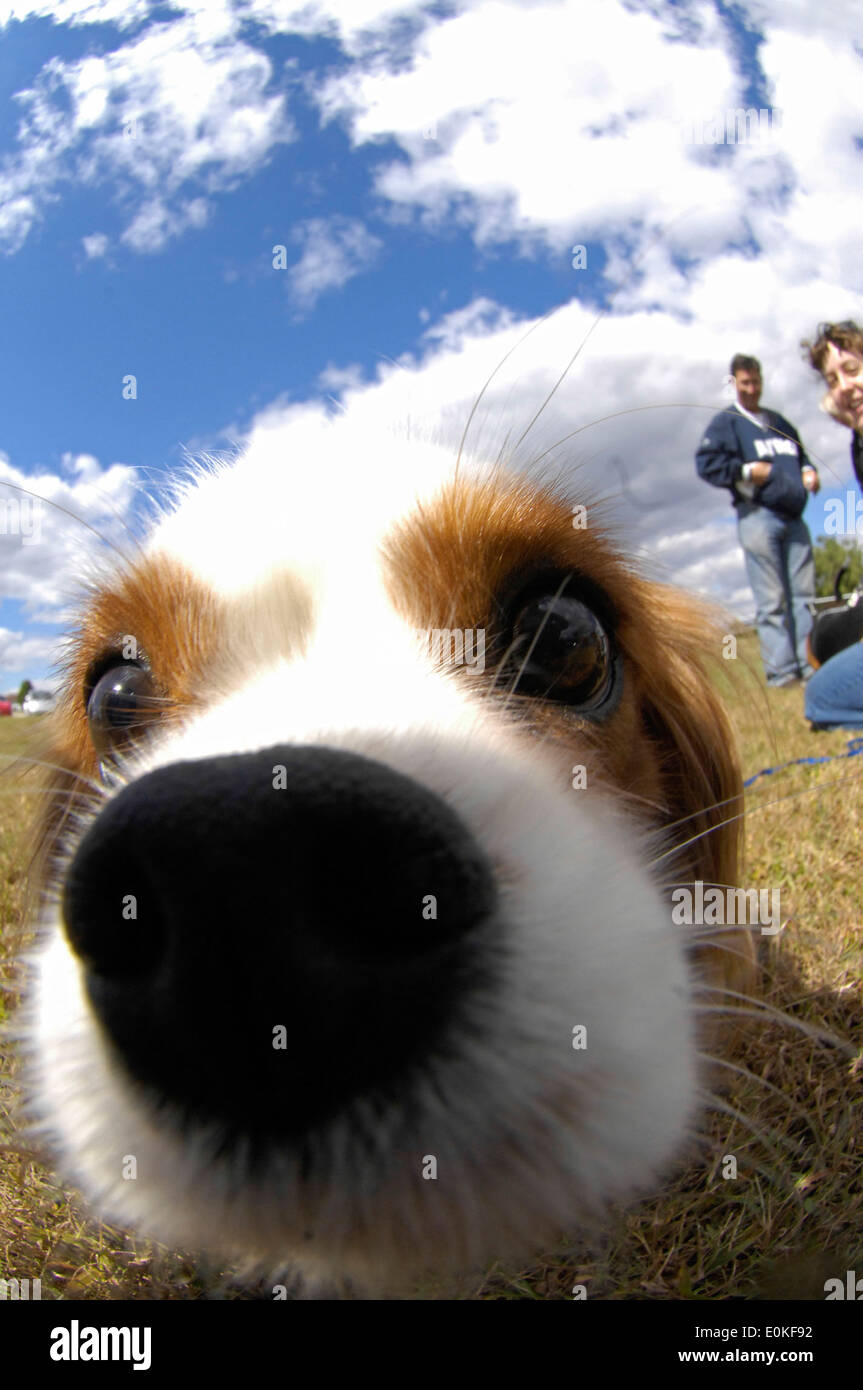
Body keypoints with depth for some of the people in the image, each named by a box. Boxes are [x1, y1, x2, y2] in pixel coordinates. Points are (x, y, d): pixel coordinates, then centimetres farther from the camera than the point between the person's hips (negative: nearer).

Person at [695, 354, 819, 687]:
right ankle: (781, 669, -7)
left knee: (804, 595, 3)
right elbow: (706, 463, -7)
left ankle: (811, 664, 5)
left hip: (793, 518, 6)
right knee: (771, 601, -8)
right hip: (758, 517, -6)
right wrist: (747, 470, -13)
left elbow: (800, 455, 35)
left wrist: (808, 471, 13)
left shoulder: (778, 421, 24)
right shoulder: (726, 421, 4)